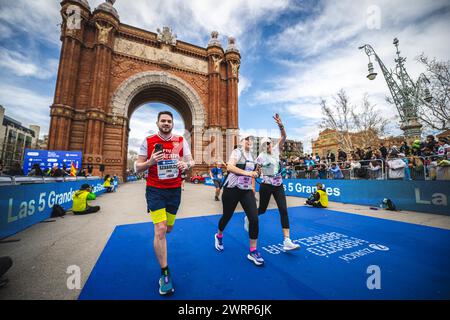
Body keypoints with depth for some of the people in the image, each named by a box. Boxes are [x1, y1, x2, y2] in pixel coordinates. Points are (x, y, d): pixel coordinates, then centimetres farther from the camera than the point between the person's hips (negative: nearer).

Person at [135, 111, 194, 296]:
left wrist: (186, 165, -22)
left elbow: (191, 161, 2)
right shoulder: (148, 142, -4)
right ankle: (165, 274, 11)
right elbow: (137, 167, -1)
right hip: (155, 190, -2)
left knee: (168, 228, 17)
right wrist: (150, 162, -23)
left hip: (174, 190, 3)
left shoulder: (181, 141, 0)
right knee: (160, 229, -10)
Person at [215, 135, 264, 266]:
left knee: (254, 218, -6)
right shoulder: (237, 152, -9)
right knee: (227, 216, 12)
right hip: (232, 189, -5)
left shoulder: (252, 156, 11)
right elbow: (229, 167, -24)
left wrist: (254, 173, 9)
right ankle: (219, 236, 44)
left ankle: (253, 252, 10)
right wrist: (246, 172, -27)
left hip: (247, 190, 5)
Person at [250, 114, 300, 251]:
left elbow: (284, 137, -8)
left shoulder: (276, 150, 2)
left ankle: (287, 241, -3)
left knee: (283, 210, -7)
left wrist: (280, 124, -22)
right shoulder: (260, 157, -8)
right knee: (262, 209, 10)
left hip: (278, 185, 4)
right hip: (266, 186, -3)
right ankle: (248, 218, 42)